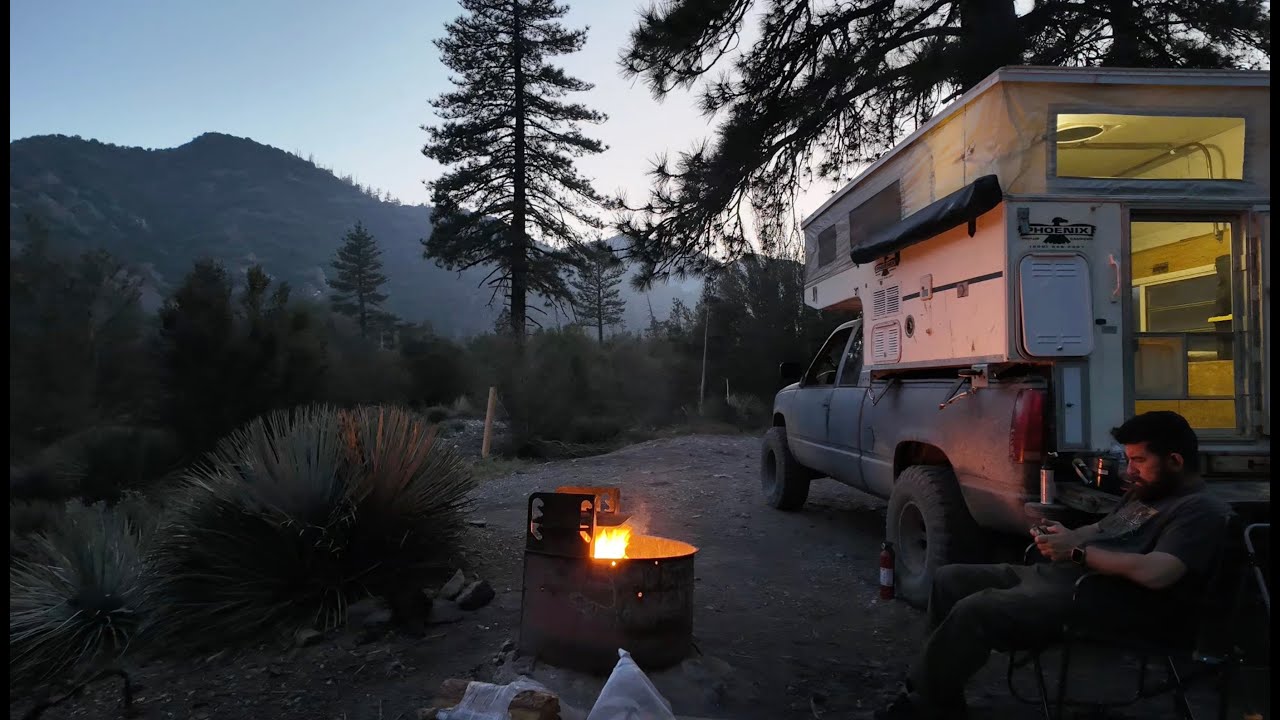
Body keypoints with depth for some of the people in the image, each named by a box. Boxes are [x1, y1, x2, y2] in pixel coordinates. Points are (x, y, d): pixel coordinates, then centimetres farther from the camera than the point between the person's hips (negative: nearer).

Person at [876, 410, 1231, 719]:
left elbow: (1154, 573, -25)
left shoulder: (1201, 510, -9)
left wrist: (1077, 552, -15)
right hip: (1052, 576, 11)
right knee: (949, 579, 5)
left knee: (973, 611, -29)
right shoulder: (1143, 493, 22)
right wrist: (1066, 536, 5)